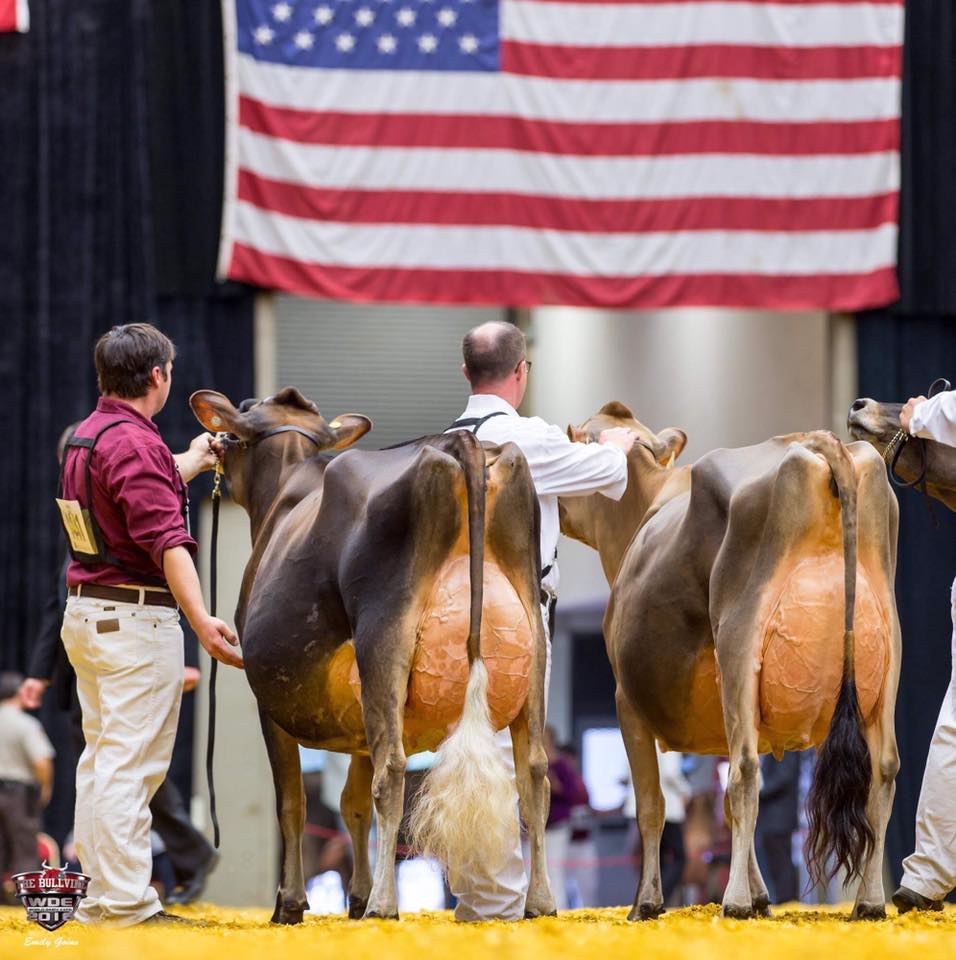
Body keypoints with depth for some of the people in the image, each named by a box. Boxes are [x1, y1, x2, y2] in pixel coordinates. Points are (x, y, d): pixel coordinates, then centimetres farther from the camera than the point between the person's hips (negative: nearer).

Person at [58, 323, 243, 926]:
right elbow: (166, 539, -27)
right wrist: (201, 620, -34)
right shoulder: (135, 444, -18)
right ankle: (124, 904, -10)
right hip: (136, 620, -10)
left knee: (103, 757, 14)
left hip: (86, 613, 10)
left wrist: (192, 461, 51)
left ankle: (99, 895, 19)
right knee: (131, 763, -9)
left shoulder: (86, 436, 13)